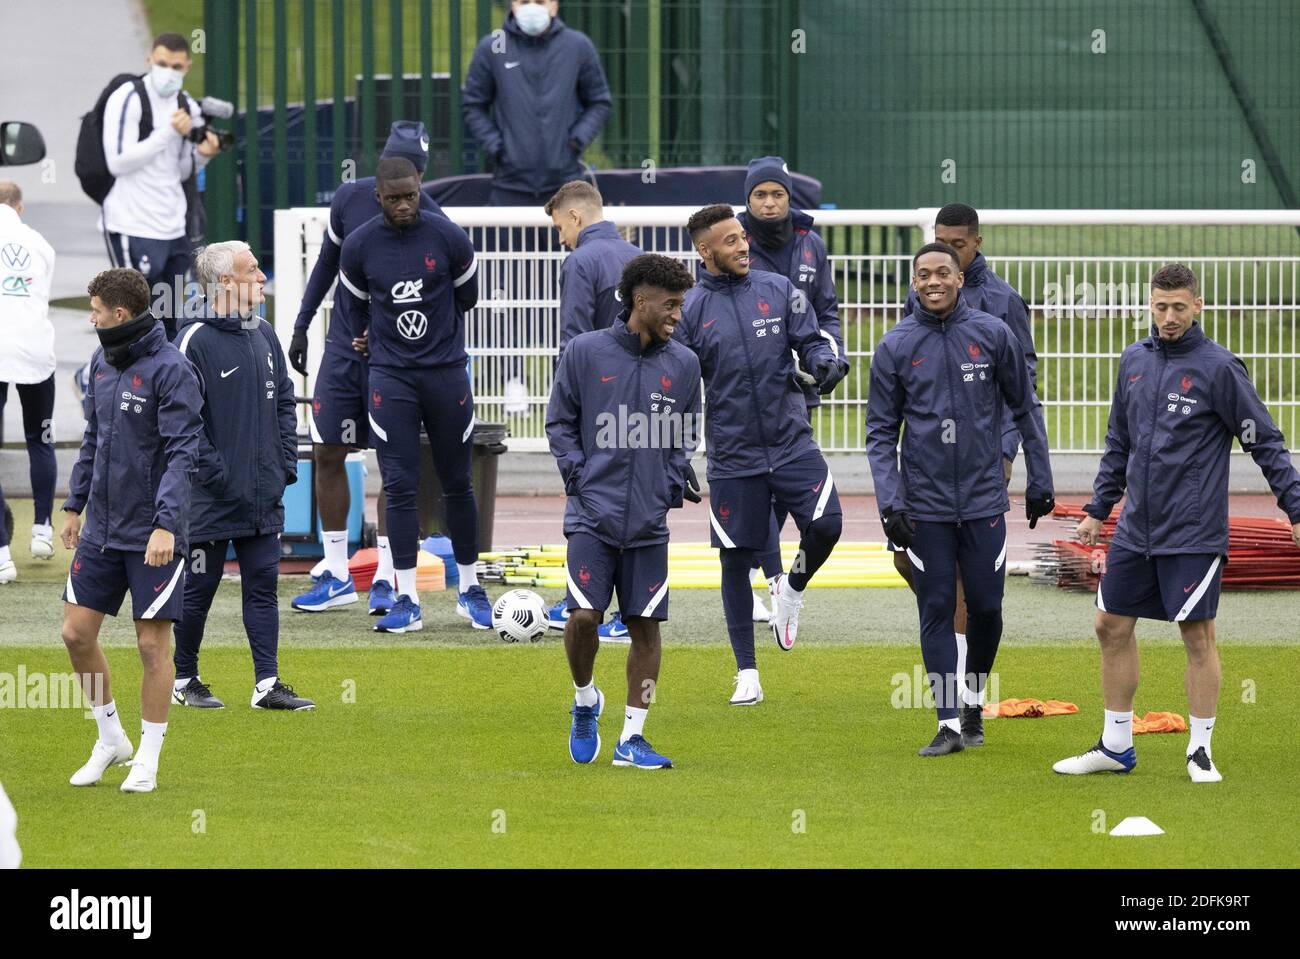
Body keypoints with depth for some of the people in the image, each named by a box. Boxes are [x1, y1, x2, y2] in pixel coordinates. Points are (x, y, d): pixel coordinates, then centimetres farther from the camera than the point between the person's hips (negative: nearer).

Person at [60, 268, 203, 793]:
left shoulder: (171, 369, -14)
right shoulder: (102, 364, 9)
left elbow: (182, 452, -18)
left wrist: (166, 523, -25)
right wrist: (74, 504, 18)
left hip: (153, 535, -7)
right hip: (101, 530, 7)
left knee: (153, 643, 0)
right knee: (76, 632, 5)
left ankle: (148, 758, 11)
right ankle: (110, 738, 22)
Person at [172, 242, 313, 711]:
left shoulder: (264, 336, 10)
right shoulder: (194, 341, -13)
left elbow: (284, 402, 17)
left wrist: (286, 463, 6)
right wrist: (214, 473, -17)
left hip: (264, 496, 6)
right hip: (212, 498, -6)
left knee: (263, 585, 5)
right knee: (198, 589, 4)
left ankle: (267, 683, 7)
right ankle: (184, 681, 17)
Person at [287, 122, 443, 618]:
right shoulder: (350, 199, -4)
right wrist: (301, 324, 12)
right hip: (344, 347, 4)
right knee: (327, 455, 4)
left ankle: (384, 578, 4)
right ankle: (336, 576, 13)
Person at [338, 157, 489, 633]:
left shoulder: (448, 238, -6)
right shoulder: (358, 246, -3)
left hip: (446, 374, 0)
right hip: (391, 378, 0)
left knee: (456, 484, 6)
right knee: (400, 487, -4)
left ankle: (470, 589, 18)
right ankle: (407, 600, -2)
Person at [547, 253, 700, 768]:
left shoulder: (683, 364, 8)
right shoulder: (585, 351, -1)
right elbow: (559, 422, 6)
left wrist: (678, 480, 2)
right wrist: (577, 475, -6)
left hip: (649, 519, 3)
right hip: (593, 514, -3)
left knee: (646, 626, 1)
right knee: (583, 615, -14)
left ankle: (632, 736, 10)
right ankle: (585, 701, 15)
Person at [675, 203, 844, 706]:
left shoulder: (778, 290, 4)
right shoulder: (690, 310, -1)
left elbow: (810, 340, 8)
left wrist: (823, 361, -15)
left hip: (791, 442, 1)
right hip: (732, 455, -1)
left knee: (825, 526, -17)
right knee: (736, 559, 3)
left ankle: (793, 589, 18)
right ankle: (747, 672, 14)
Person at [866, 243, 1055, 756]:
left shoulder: (993, 335, 0)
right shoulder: (895, 347, 0)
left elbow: (1024, 409, 8)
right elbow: (881, 431, 2)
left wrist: (1040, 481, 8)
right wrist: (890, 502, -9)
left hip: (984, 499, 0)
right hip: (926, 504, 0)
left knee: (986, 607, 4)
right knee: (937, 611, 0)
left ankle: (975, 698, 27)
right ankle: (949, 722, 2)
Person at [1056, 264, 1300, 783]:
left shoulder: (1220, 367, -8)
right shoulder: (1133, 361, 9)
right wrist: (1098, 509, 18)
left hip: (1193, 533, -6)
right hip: (1135, 529, 6)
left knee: (1197, 635, -2)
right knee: (1113, 627, 8)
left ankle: (1200, 750, 8)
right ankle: (1115, 746, 19)